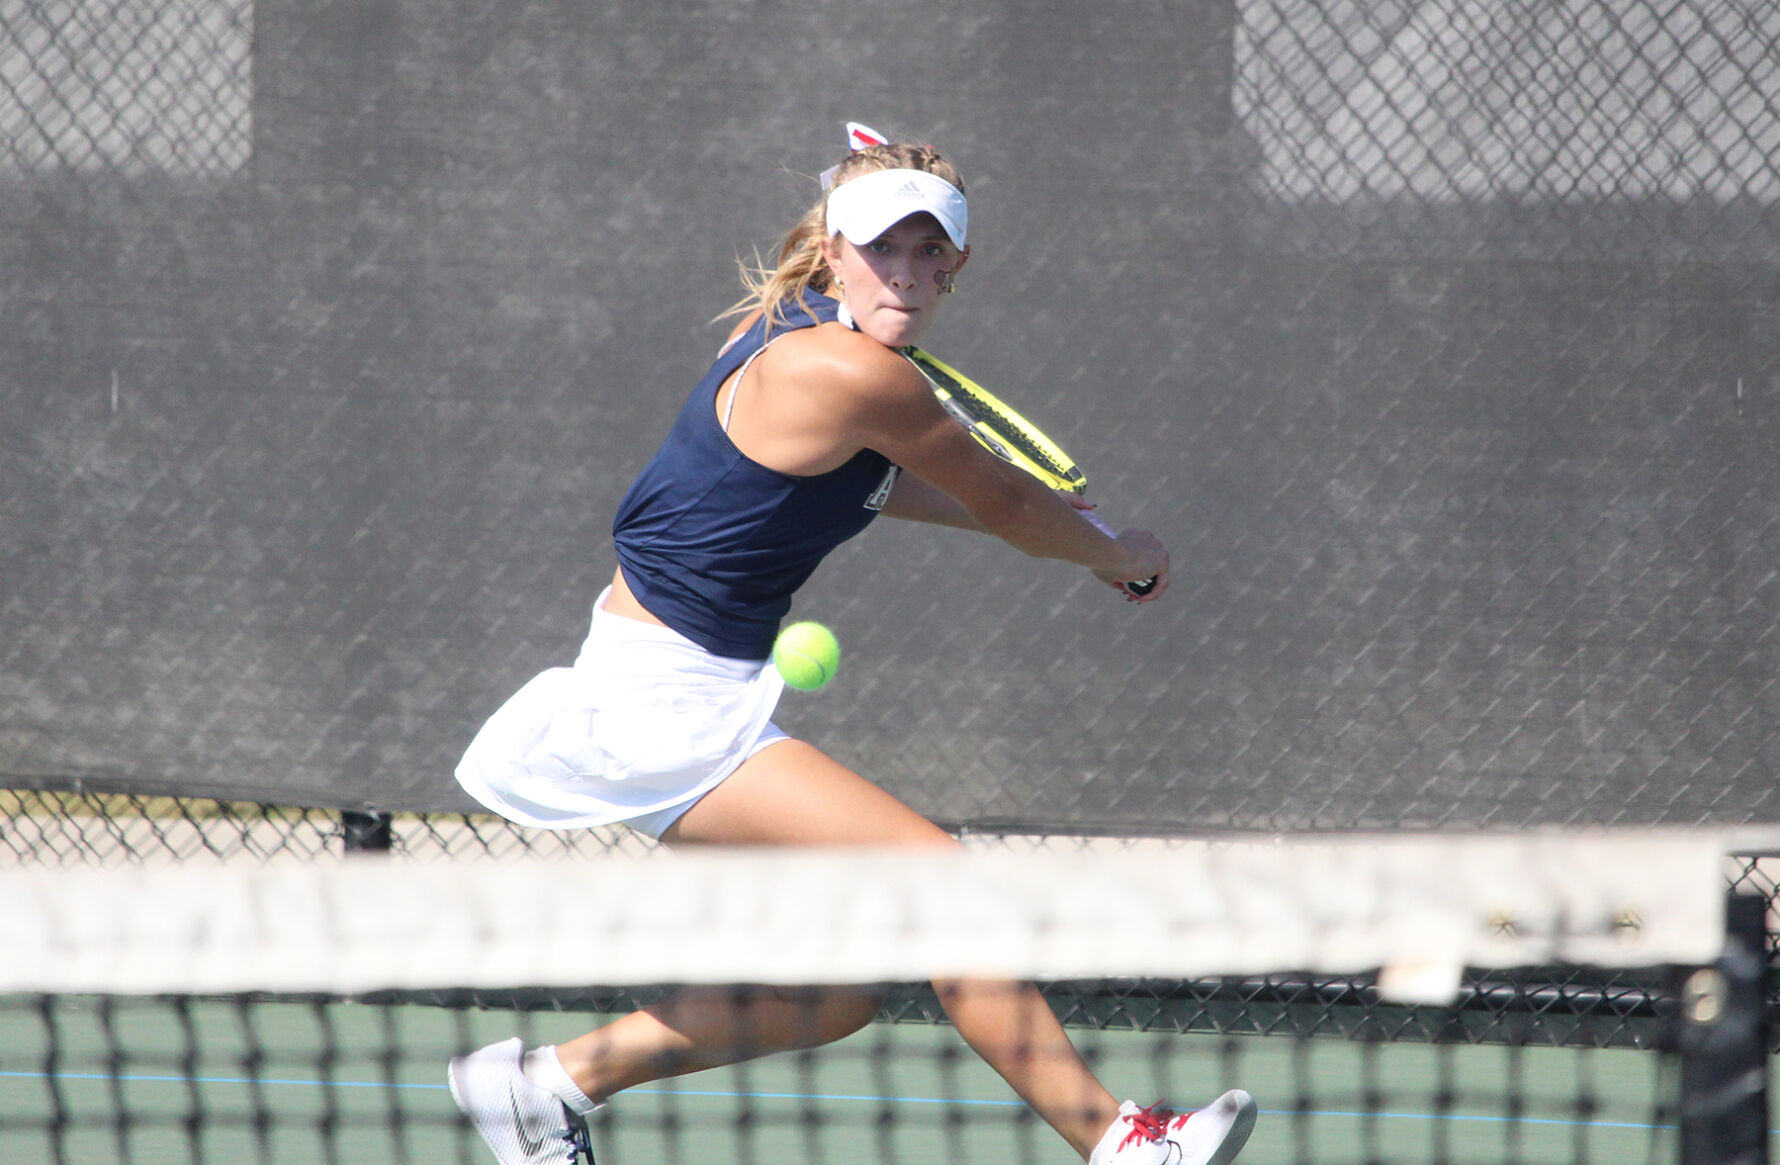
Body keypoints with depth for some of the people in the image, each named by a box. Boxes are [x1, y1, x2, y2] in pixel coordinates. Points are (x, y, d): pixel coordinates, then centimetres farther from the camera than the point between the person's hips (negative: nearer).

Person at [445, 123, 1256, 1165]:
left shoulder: (804, 340, 8)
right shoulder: (853, 373, -20)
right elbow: (1003, 502, -6)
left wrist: (1048, 524, 31)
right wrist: (1122, 558, 14)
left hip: (698, 700, 10)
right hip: (663, 709, -10)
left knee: (845, 986, 12)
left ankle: (546, 1081, 21)